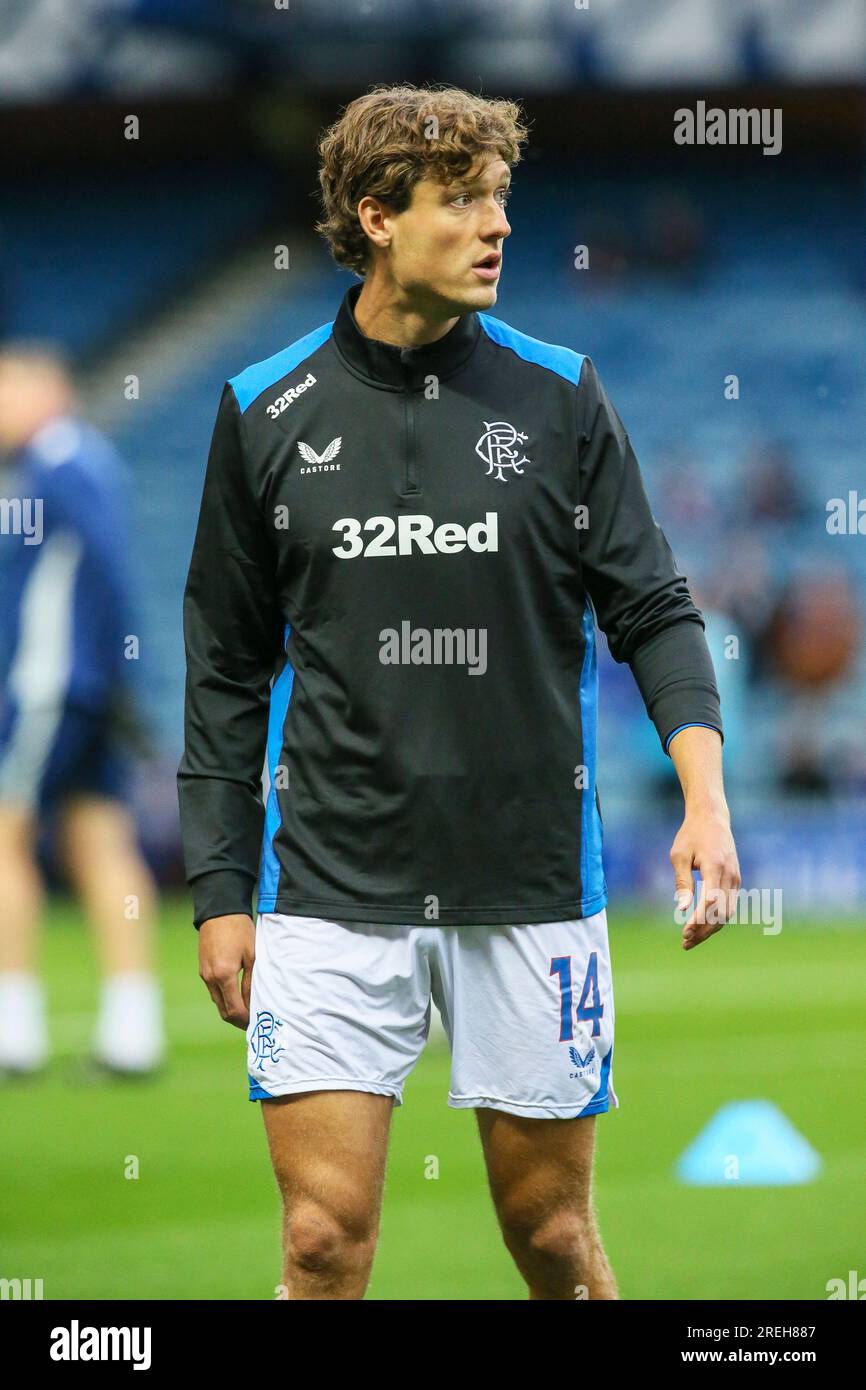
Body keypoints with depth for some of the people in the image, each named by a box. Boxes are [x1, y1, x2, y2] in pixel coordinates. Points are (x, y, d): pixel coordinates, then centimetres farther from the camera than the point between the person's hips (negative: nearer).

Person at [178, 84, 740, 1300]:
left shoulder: (558, 399, 2)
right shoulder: (268, 413, 3)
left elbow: (652, 607, 2)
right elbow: (227, 670, 9)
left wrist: (704, 791, -15)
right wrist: (221, 892, 5)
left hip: (531, 883, 0)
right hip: (332, 892, 0)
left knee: (554, 1238, 7)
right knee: (325, 1241, -6)